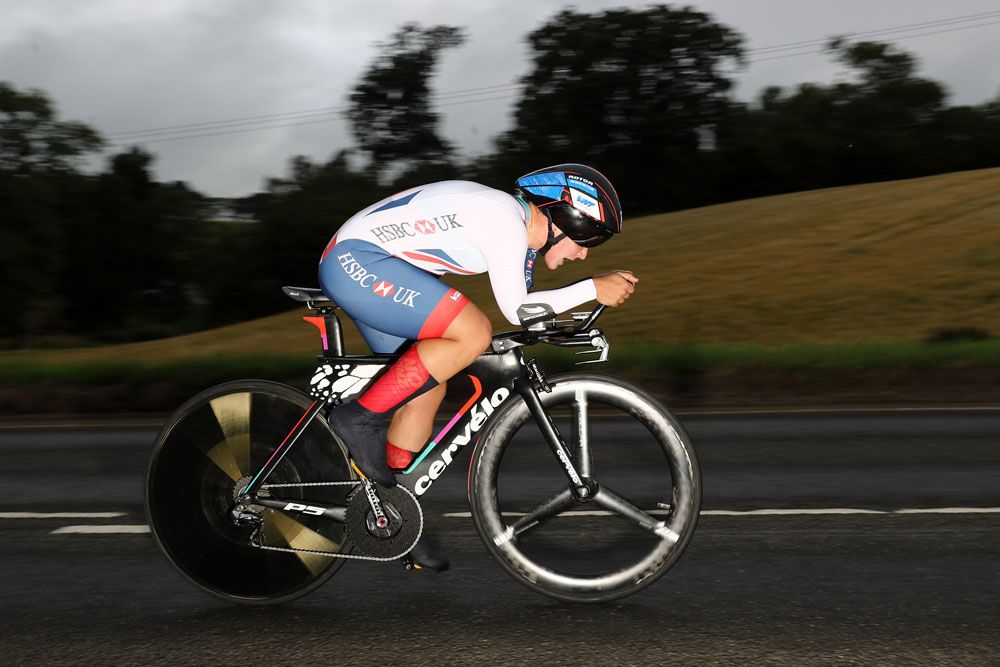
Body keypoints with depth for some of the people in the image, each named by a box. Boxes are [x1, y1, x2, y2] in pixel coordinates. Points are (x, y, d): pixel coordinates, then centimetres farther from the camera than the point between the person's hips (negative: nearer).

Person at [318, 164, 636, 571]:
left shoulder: (519, 227, 13)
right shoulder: (505, 220, -17)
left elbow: (528, 308, 22)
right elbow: (516, 310, -18)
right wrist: (593, 288, -14)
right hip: (354, 260, -10)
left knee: (428, 391, 9)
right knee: (473, 334, -22)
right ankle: (361, 419, -14)